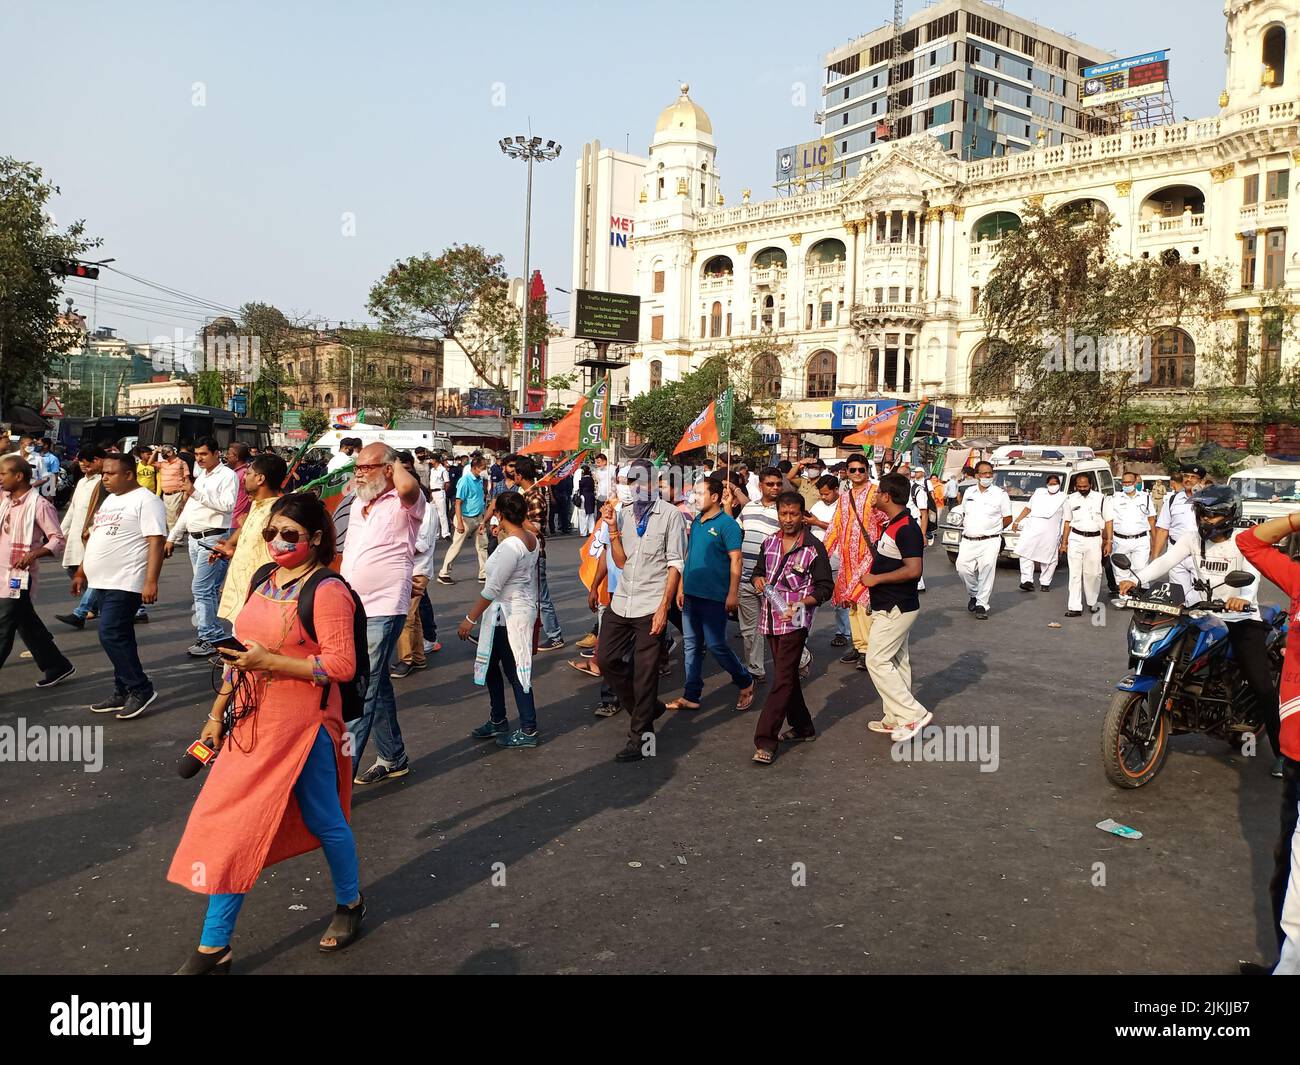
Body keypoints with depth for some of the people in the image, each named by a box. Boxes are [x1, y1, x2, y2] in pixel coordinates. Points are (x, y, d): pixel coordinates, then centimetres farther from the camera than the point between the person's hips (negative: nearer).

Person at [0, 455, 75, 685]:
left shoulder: (39, 505, -14)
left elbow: (58, 540, -14)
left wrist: (35, 553, -29)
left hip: (19, 577, -8)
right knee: (27, 625, 16)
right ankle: (57, 666, 27)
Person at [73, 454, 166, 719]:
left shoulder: (146, 501, -12)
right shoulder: (110, 500, 18)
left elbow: (156, 542, -19)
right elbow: (96, 538, 25)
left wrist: (151, 581, -25)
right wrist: (81, 573, 24)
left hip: (127, 584, -9)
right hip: (105, 582, 9)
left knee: (111, 635, -13)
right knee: (119, 638, 13)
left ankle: (142, 689, -2)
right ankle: (123, 693, 20)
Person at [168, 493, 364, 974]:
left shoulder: (327, 591, -17)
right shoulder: (264, 581, 7)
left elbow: (341, 665, -21)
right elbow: (242, 656, 15)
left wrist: (271, 662, -25)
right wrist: (217, 713, 14)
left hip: (303, 727, -7)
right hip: (251, 723, 7)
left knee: (322, 820, 10)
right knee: (229, 824, 8)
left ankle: (350, 902, 37)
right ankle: (213, 949, 20)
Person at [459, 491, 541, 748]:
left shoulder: (510, 546, -24)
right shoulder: (531, 538, 2)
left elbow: (492, 589, -22)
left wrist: (470, 619, -17)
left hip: (508, 616, -10)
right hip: (523, 609, 10)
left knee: (515, 671, 1)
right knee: (490, 665, 20)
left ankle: (528, 731, 12)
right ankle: (497, 721, 32)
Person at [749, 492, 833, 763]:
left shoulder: (813, 547, -7)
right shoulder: (770, 542, 9)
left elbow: (825, 587, -6)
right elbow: (759, 570, 22)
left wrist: (802, 603, -22)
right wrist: (758, 579, -2)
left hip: (794, 621, -6)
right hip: (770, 619, 6)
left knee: (782, 679, -9)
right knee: (787, 676, 16)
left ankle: (765, 741, -8)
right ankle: (802, 727, 32)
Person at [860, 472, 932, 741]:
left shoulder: (906, 528, -21)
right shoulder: (893, 525, 11)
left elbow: (914, 569, -28)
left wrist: (876, 578, -21)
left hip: (896, 608, -11)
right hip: (894, 607, 11)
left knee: (877, 661, -7)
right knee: (896, 662, 14)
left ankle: (914, 714, -3)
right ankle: (895, 719, 22)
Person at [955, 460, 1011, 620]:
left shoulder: (1000, 494, 0)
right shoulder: (969, 492, 12)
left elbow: (1008, 518, 5)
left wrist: (991, 529, 6)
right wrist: (967, 528, 11)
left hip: (989, 542, -4)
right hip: (968, 541, 4)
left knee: (986, 571, -8)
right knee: (962, 568, -5)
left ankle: (982, 605, 1)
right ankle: (975, 594, 21)